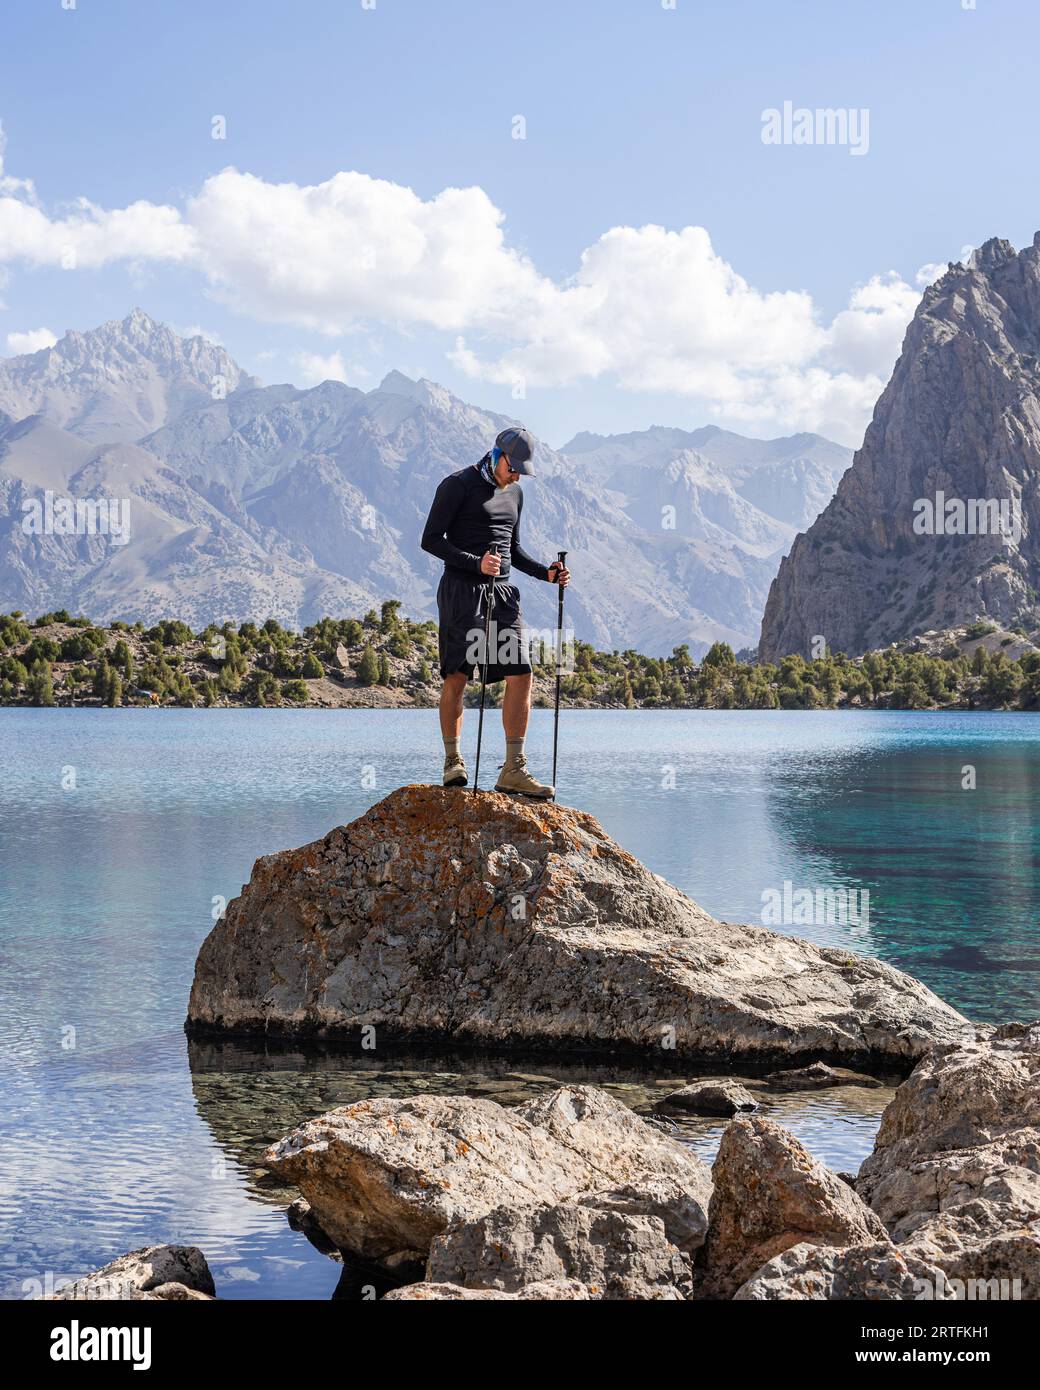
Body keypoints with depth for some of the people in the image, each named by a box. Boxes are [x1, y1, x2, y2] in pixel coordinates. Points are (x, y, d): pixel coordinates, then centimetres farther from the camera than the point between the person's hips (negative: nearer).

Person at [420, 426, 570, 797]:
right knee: (457, 676, -7)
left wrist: (546, 573, 11)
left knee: (521, 674, -4)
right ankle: (453, 762, 5)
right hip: (461, 589, -6)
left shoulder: (514, 493, 18)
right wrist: (476, 563, -20)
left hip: (503, 592, 6)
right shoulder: (458, 485, -4)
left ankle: (513, 770, -4)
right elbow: (431, 540, -8)